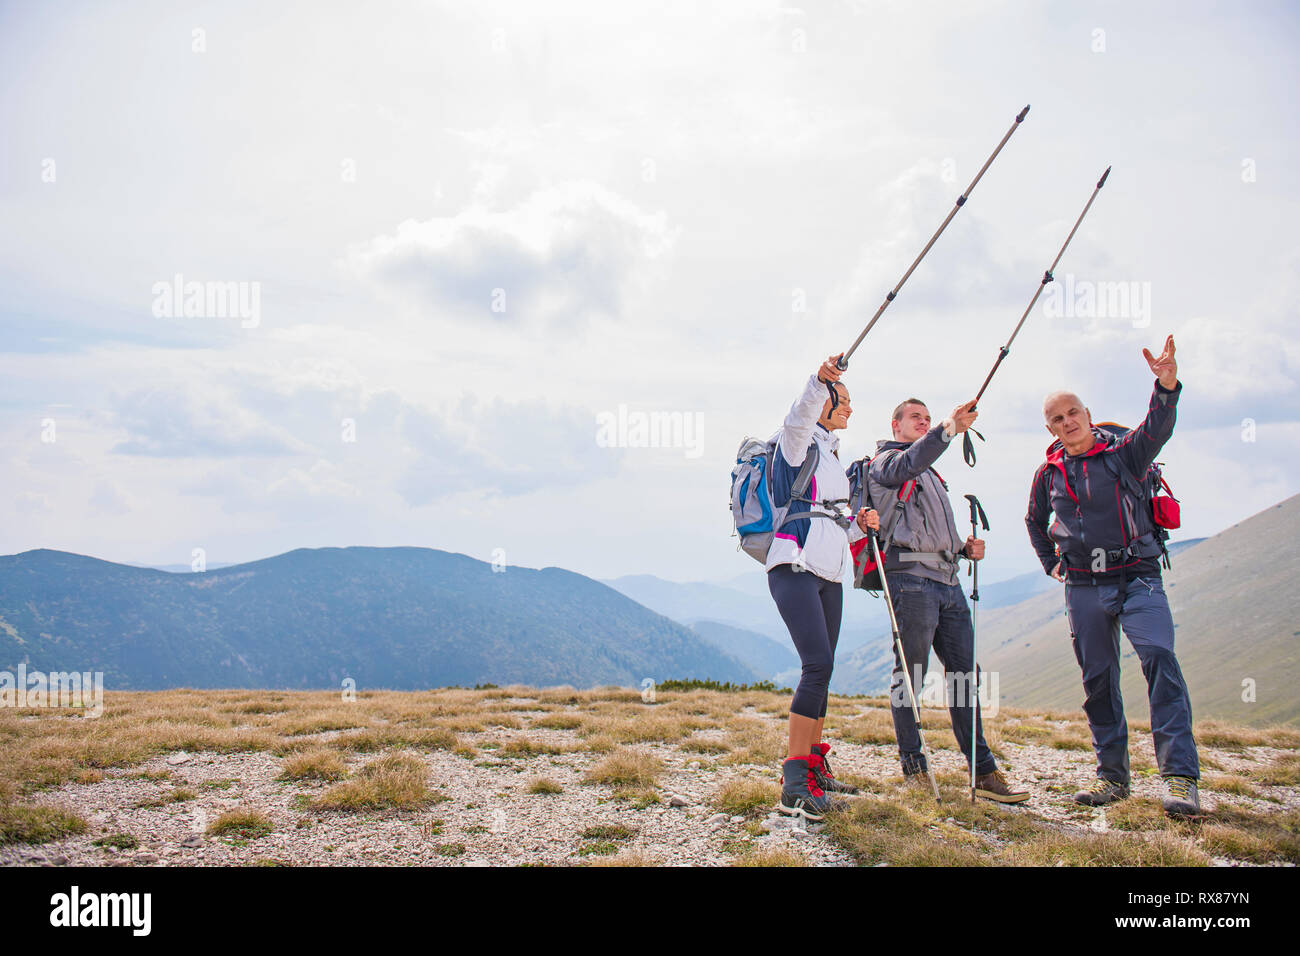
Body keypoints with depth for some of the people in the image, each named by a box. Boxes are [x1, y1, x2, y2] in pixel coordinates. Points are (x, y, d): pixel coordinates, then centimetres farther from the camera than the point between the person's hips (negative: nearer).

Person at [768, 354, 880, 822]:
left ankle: (812, 765, 20)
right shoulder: (799, 444, 1)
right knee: (818, 664, -20)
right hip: (794, 568, -9)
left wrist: (858, 525, 9)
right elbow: (799, 416, -25)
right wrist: (820, 381, -42)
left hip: (829, 574, 9)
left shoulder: (832, 458, 25)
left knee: (821, 670, 9)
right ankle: (794, 784, -21)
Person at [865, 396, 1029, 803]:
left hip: (947, 581, 8)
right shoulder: (885, 461, 6)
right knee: (910, 675, -5)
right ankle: (914, 769, 2)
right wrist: (949, 428, -33)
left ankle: (983, 771, 6)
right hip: (911, 578, -8)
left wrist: (965, 548, 13)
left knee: (964, 674, 4)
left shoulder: (930, 476, 32)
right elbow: (909, 463, -20)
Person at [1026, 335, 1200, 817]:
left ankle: (1180, 777, -21)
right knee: (1098, 681, 6)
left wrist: (1166, 387, -41)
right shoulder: (1048, 473, 8)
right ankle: (1113, 776, 17)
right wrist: (1051, 562, 16)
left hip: (1137, 577, -3)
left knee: (1159, 658, -21)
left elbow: (1157, 428, -23)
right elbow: (1034, 521, 26)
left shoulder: (1123, 453, -1)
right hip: (1084, 587, 4)